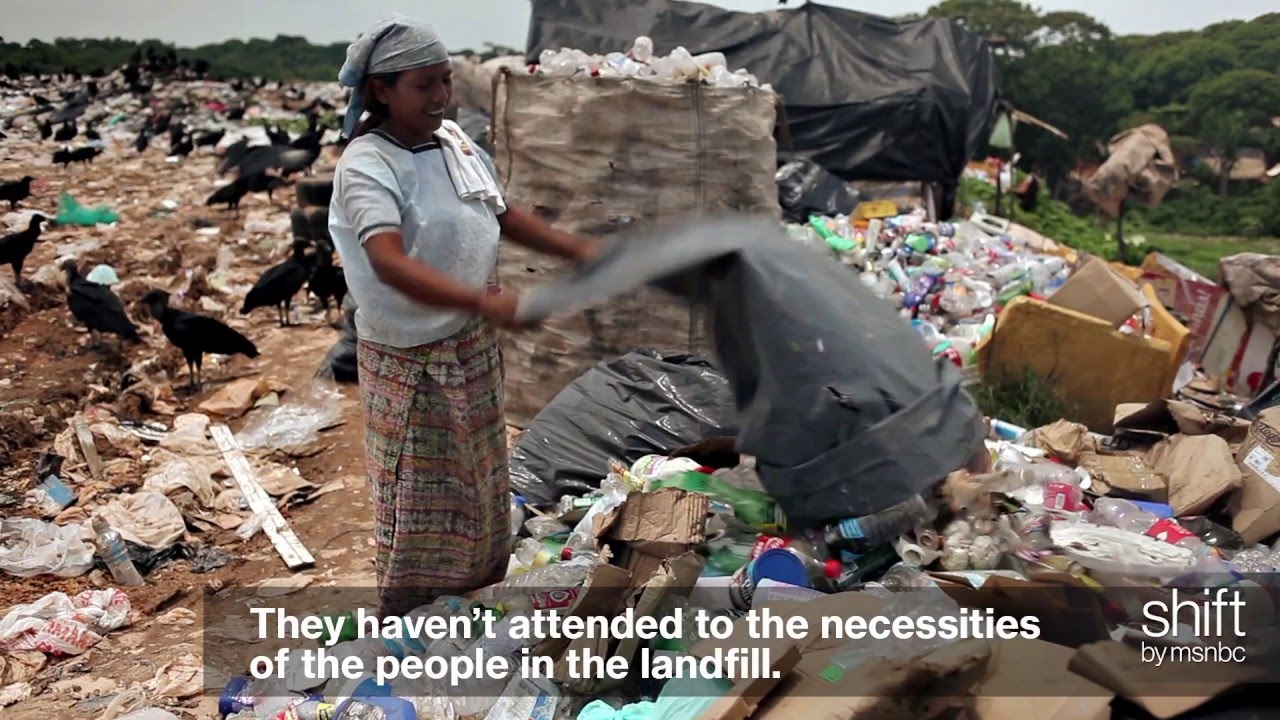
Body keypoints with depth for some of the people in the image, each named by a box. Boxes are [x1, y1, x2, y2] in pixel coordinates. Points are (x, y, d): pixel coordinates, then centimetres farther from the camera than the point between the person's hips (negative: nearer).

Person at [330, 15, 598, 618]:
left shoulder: (454, 140, 2)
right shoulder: (366, 166, -21)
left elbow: (504, 216, 15)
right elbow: (389, 264, -36)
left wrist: (576, 250, 6)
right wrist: (482, 302, -48)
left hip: (473, 348, 8)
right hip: (411, 359, -8)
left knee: (477, 482, 22)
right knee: (421, 500, 5)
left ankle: (476, 599, 43)